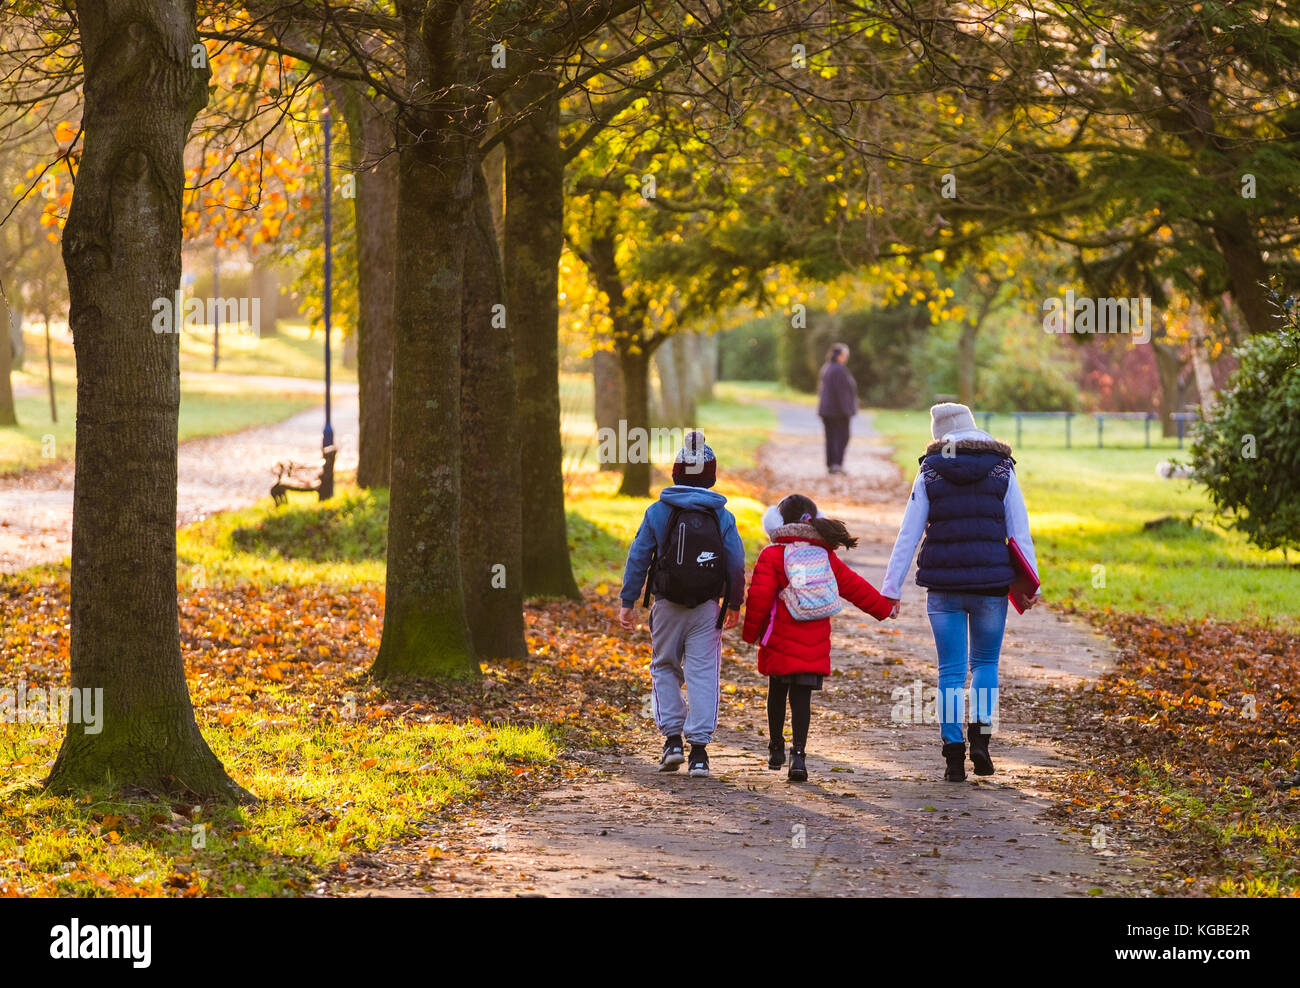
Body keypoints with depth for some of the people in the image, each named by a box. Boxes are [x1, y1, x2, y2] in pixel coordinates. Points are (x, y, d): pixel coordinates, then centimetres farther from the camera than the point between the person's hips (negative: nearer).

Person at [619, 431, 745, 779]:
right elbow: (737, 563, 3)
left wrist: (627, 602, 8)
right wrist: (734, 604, 17)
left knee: (664, 669, 16)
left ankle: (672, 738, 6)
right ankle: (699, 749, -2)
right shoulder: (722, 517, -2)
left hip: (667, 606, 0)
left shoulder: (658, 512, -3)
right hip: (707, 607, 0)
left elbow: (638, 558, -1)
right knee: (703, 675, 3)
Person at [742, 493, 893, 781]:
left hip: (780, 644, -2)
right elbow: (855, 587, 13)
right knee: (802, 697, -1)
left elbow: (759, 596, -10)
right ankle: (798, 753, -14)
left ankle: (776, 747, 29)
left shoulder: (772, 556, -6)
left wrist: (751, 632, 2)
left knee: (777, 693, 17)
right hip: (814, 647, 2)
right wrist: (883, 608, 25)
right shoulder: (826, 556, 6)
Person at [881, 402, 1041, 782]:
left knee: (951, 670, 6)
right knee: (985, 662, 15)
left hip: (944, 585, 0)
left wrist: (891, 587, 4)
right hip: (990, 583, 0)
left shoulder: (930, 473, 2)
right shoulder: (1002, 471, 3)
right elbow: (1020, 533, 2)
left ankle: (954, 756, 2)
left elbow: (908, 534, 1)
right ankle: (980, 733, -6)